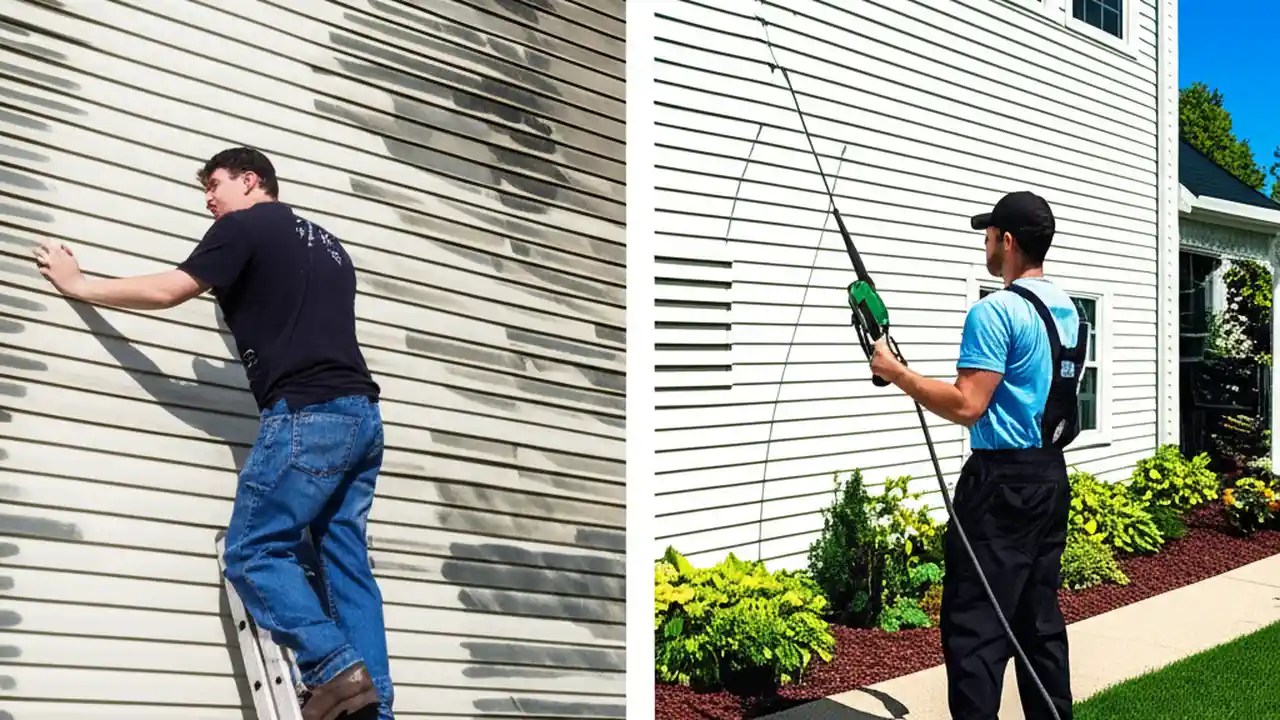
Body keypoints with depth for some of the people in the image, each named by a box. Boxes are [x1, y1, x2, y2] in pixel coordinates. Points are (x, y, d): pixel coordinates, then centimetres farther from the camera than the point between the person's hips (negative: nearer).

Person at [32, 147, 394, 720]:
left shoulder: (244, 227, 5)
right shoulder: (327, 245, 26)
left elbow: (166, 291, 7)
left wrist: (77, 284, 18)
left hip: (308, 414, -8)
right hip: (362, 415, 8)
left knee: (252, 552, -3)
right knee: (345, 560, 4)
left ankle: (335, 671, -15)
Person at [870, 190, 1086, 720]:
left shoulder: (995, 312, -16)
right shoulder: (1069, 313, 12)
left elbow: (966, 406, -20)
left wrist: (897, 373, -11)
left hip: (1001, 482, -9)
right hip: (1052, 477, 9)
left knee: (972, 626, -6)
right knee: (1040, 618, 15)